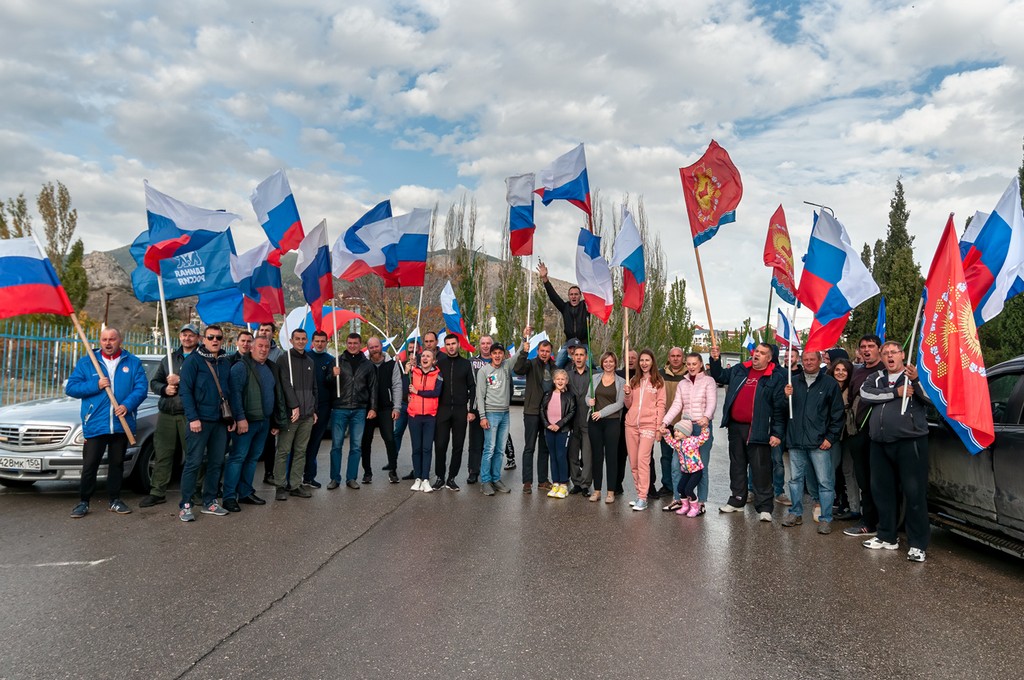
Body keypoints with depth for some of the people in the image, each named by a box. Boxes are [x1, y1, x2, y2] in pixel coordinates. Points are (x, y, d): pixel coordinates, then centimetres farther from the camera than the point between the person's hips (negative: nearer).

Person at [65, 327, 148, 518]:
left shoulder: (133, 363, 6)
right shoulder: (86, 362, 6)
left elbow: (141, 388, -3)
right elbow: (70, 388, 1)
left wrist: (127, 405, -19)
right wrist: (96, 385, -13)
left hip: (122, 424, 1)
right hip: (95, 424, -1)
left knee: (117, 464, 12)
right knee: (90, 465, 0)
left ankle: (115, 500, 22)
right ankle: (83, 502, 11)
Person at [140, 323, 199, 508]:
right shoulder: (169, 359, 19)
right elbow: (154, 382, 19)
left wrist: (180, 381, -14)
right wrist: (164, 389, -1)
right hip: (166, 414, 5)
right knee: (162, 454, 6)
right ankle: (157, 492, 13)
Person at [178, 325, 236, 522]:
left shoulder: (226, 362, 13)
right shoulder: (193, 360, -5)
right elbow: (186, 390, -10)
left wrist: (231, 417, 11)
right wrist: (193, 418, -17)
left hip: (221, 420, 6)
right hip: (200, 420, -6)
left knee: (216, 463, 10)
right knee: (193, 463, -3)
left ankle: (210, 502, 20)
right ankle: (185, 505, 5)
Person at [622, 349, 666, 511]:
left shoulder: (658, 381, 4)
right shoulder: (633, 380, 14)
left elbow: (661, 405, 0)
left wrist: (659, 427, -7)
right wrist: (627, 394, -4)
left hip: (648, 425, -4)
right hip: (631, 424, 5)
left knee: (643, 460, -15)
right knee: (633, 462, 4)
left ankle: (642, 498, -12)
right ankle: (639, 493, 15)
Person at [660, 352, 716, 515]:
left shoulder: (708, 381, -1)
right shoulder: (682, 384, 12)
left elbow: (712, 402, -14)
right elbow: (676, 405, 6)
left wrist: (706, 417, -34)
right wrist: (665, 422, -7)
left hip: (703, 427, -4)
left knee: (701, 467, 0)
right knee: (676, 465, 2)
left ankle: (701, 502, 11)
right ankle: (677, 499, 14)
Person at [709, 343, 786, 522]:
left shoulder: (776, 377, -4)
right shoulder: (739, 370, 10)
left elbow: (780, 407, -7)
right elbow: (720, 376, 27)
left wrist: (777, 433, -10)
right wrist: (715, 360, 9)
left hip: (757, 430, -5)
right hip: (735, 427, 5)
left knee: (761, 469, -1)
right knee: (737, 466, 15)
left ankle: (764, 507, 8)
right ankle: (737, 500, 28)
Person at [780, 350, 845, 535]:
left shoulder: (830, 383, 1)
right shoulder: (793, 382, 11)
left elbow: (838, 414, 0)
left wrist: (830, 438, -6)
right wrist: (785, 396, -6)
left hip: (819, 443, -3)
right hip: (795, 440, 4)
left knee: (825, 481, -1)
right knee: (795, 478, 12)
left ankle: (825, 519, 8)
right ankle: (796, 513, 24)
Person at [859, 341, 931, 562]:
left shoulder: (916, 375, 4)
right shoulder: (875, 378, 14)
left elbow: (932, 399, -8)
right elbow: (865, 393, -5)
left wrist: (916, 380, -23)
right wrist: (896, 392, -11)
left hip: (910, 442, -4)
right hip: (880, 443, 5)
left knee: (915, 492, -3)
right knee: (883, 491, 12)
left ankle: (918, 544, 5)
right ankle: (887, 536, 25)